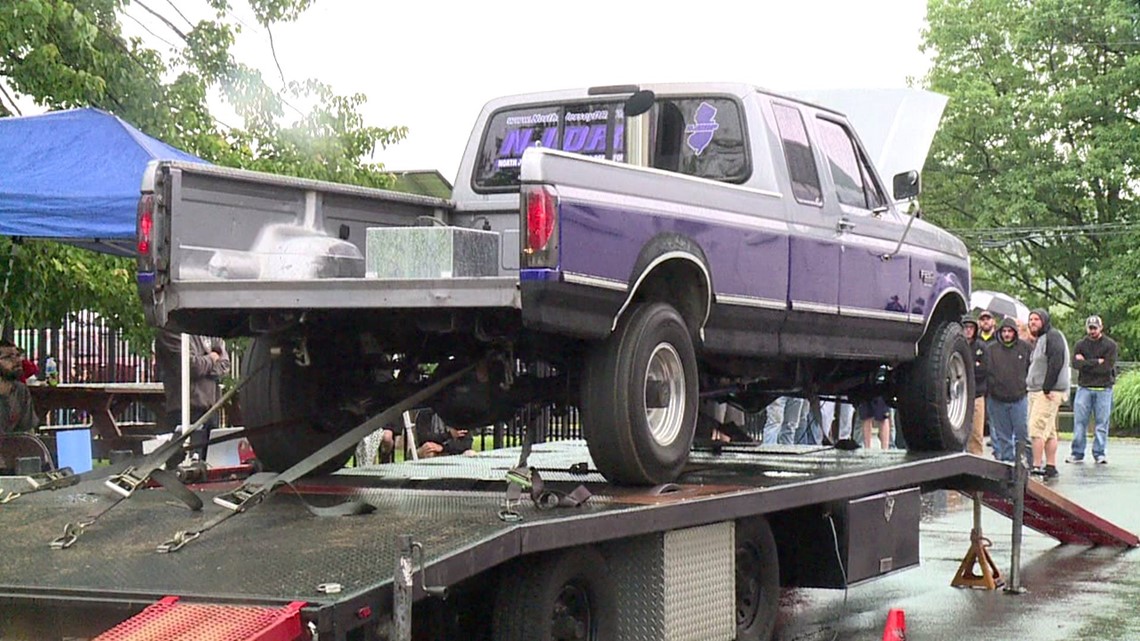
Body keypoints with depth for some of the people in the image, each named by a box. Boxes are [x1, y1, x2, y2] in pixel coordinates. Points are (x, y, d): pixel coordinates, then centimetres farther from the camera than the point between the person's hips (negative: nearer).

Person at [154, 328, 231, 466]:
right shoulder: (169, 334, -4)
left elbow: (224, 364, 7)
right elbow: (190, 366, -16)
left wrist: (204, 367, -10)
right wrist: (211, 358, 2)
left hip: (211, 407, 7)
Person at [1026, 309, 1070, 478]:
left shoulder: (1053, 336, -10)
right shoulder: (1041, 339, 22)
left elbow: (1056, 364, -20)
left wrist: (1047, 388, -23)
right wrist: (1029, 383, 13)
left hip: (1049, 392, -10)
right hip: (1037, 391, 10)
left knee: (1037, 428, -16)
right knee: (1049, 431, 11)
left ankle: (1037, 466, -17)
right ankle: (1051, 466, 13)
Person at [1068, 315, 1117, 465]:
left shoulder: (1110, 345, 2)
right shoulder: (1080, 344, 9)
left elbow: (1108, 366, -11)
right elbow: (1075, 364, -8)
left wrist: (1086, 363, -9)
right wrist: (1097, 362, -12)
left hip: (1103, 389, -1)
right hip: (1084, 388, 1)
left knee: (1102, 423, 1)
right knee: (1079, 422, -1)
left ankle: (1099, 453, 8)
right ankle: (1077, 453, 4)